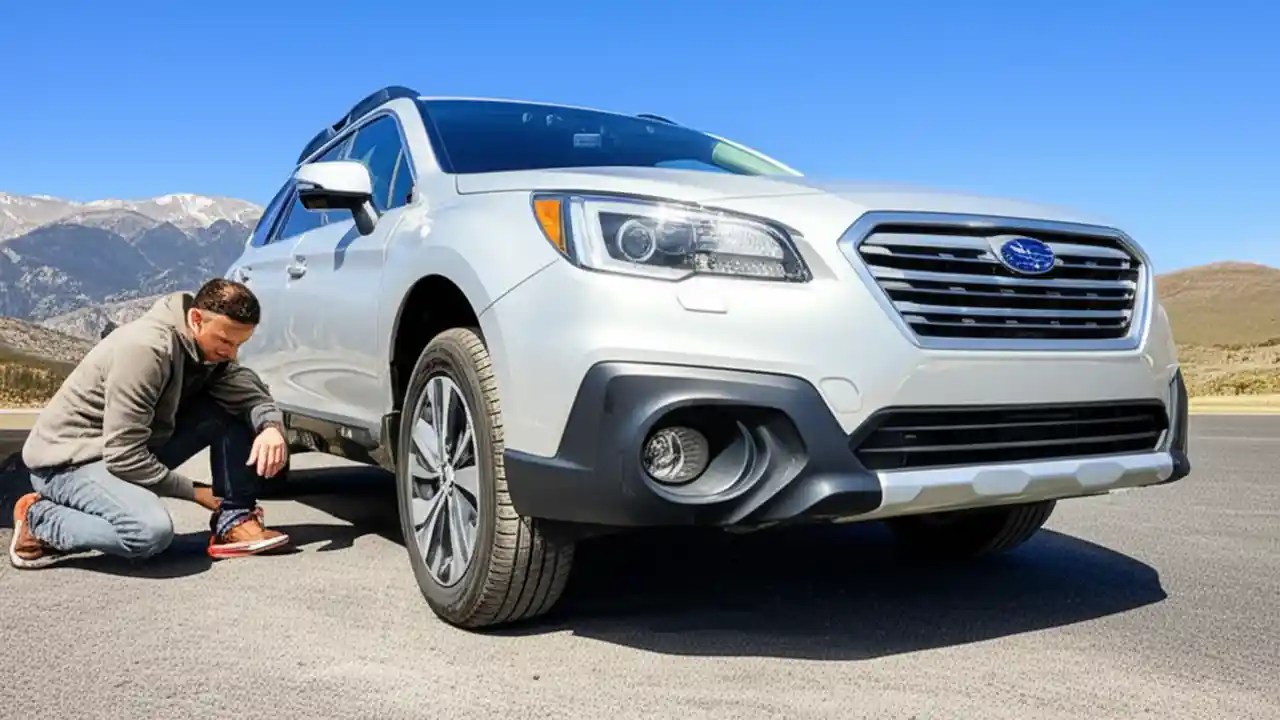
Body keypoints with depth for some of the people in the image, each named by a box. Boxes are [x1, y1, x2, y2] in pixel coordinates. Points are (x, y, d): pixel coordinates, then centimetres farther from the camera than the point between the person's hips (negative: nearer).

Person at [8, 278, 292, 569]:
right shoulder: (145, 348, -29)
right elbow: (123, 458, -29)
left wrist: (271, 425, -29)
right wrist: (193, 491, -19)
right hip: (69, 460, -8)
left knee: (230, 411, -9)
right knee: (152, 531, -35)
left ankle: (234, 522, -7)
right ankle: (39, 519, -10)